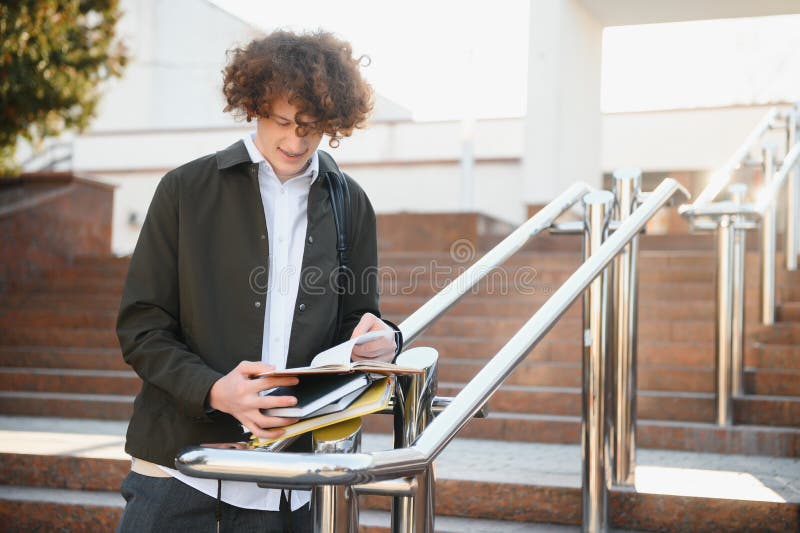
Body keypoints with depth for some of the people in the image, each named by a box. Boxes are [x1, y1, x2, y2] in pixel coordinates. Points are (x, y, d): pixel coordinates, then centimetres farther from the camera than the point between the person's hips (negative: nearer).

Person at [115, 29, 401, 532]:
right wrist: (213, 390, -19)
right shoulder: (186, 189, 0)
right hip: (179, 460, -2)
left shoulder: (350, 206, 8)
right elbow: (141, 327, -2)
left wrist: (381, 343, -11)